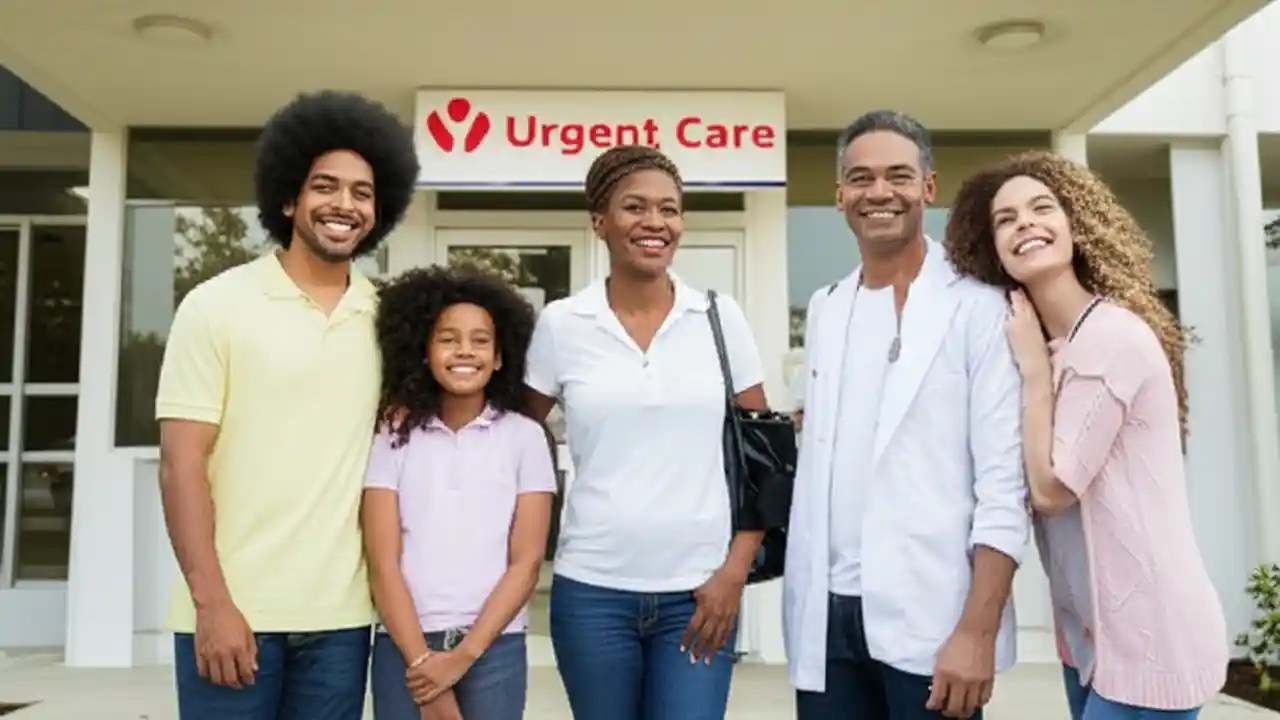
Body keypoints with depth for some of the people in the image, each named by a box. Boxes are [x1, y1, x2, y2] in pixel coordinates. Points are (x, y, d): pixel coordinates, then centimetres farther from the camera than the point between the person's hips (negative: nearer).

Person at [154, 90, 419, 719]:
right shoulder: (217, 305, -3)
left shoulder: (386, 317, 6)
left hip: (341, 615, 3)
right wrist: (212, 602, -12)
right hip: (235, 608, -3)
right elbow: (182, 463, -6)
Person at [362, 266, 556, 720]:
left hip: (493, 647, 0)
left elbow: (526, 563, -2)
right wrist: (421, 660, -10)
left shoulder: (524, 437, 1)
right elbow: (383, 564, -2)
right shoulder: (395, 437, 2)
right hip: (404, 645, 1)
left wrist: (464, 655, -9)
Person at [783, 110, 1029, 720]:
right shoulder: (824, 311, 10)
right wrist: (806, 606, 9)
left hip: (929, 619, -4)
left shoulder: (980, 307, -5)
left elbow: (1005, 484, -9)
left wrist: (978, 630, -15)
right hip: (826, 615, 5)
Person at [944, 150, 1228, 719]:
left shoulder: (1113, 335, -19)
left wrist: (1034, 365, -13)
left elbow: (1052, 488, -18)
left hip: (1148, 634, -8)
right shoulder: (1039, 344, 6)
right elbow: (1040, 485, 6)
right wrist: (1035, 362, -1)